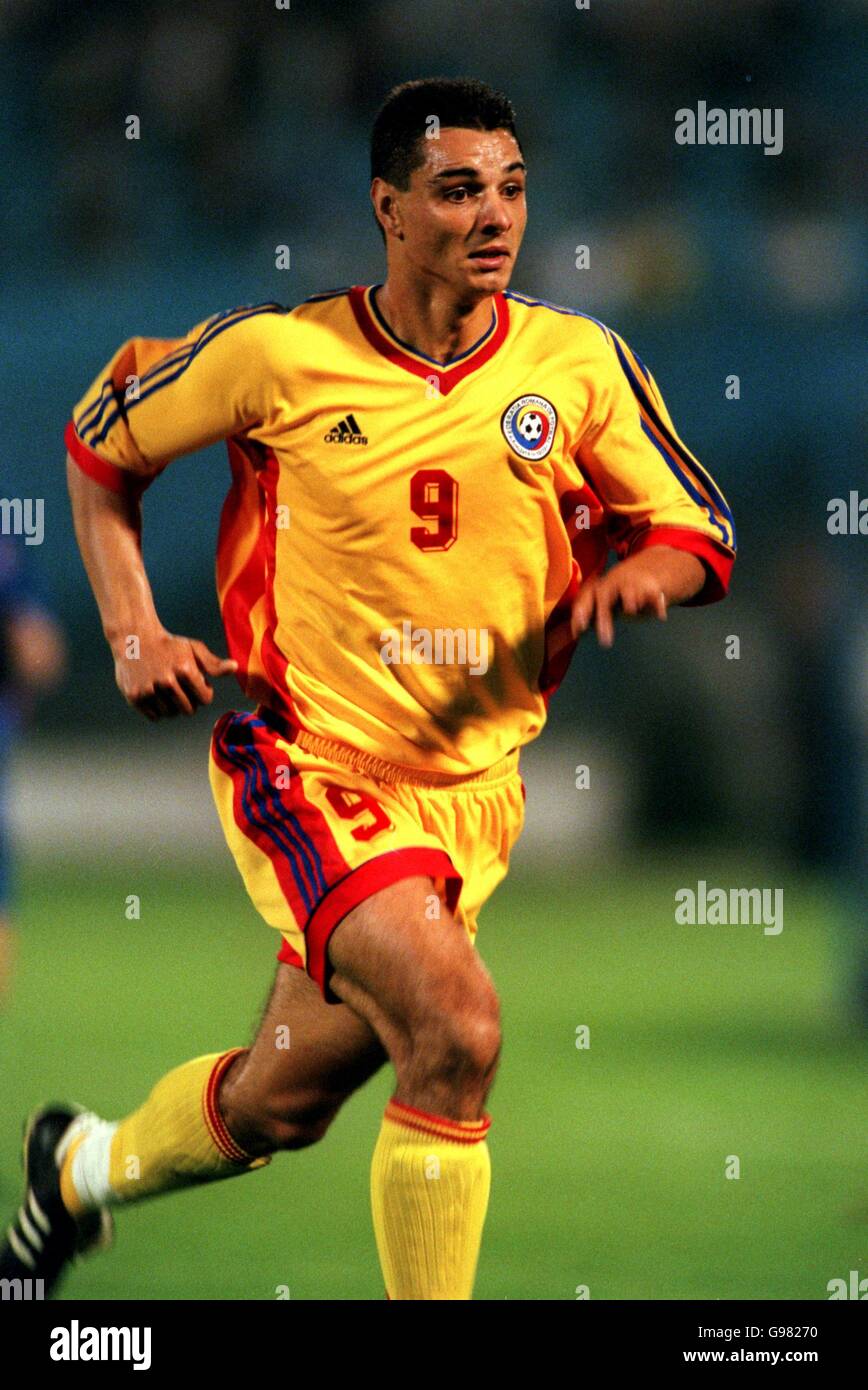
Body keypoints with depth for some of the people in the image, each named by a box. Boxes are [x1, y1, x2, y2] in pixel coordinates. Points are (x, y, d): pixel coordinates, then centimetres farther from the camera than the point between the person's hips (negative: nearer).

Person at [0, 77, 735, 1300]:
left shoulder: (580, 365, -3)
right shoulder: (279, 355, -9)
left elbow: (701, 530, 7)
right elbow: (100, 444, 8)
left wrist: (641, 570, -16)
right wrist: (132, 634, -2)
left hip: (473, 782, 4)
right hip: (306, 759, -4)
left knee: (278, 1109, 13)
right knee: (455, 1027, -26)